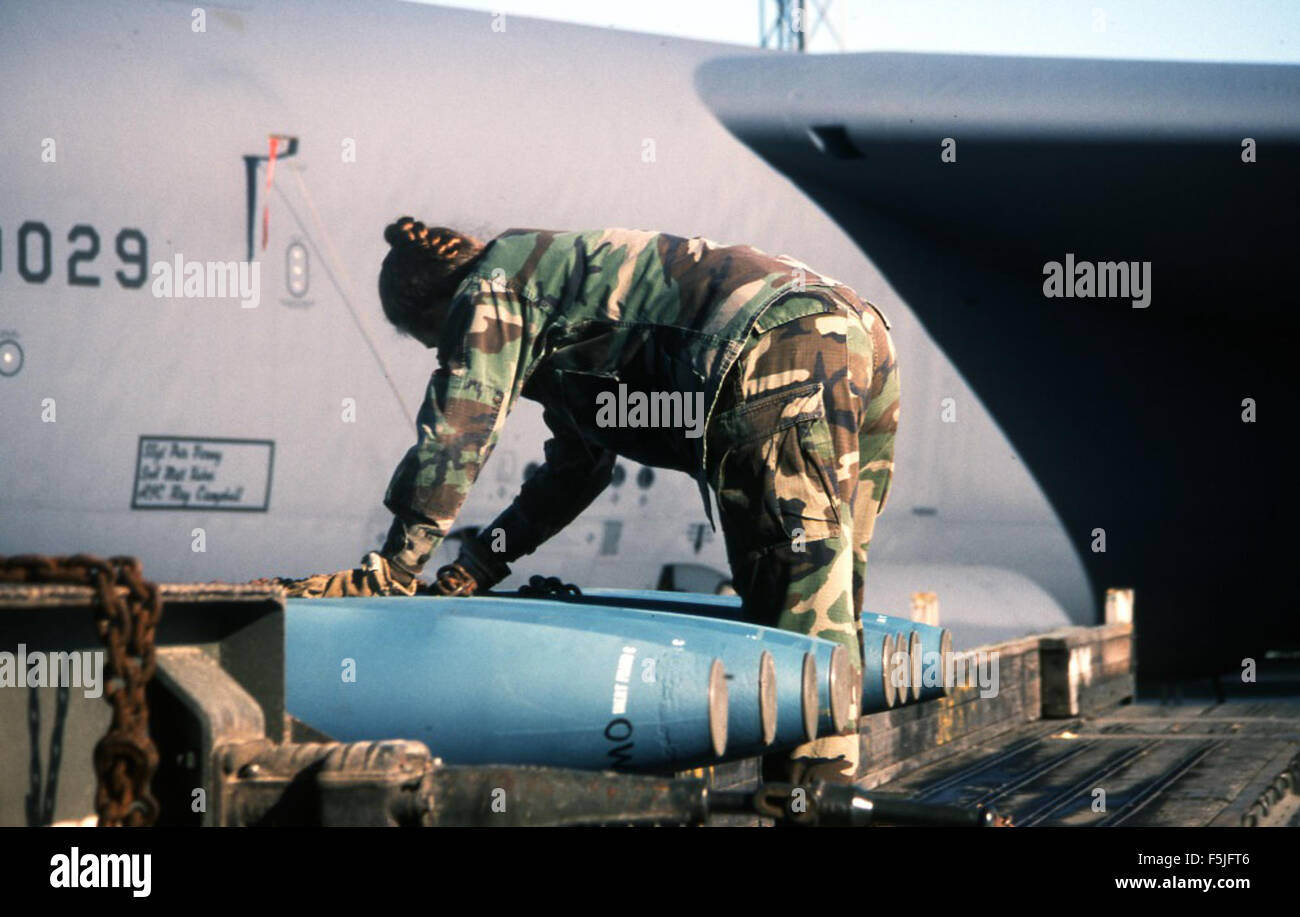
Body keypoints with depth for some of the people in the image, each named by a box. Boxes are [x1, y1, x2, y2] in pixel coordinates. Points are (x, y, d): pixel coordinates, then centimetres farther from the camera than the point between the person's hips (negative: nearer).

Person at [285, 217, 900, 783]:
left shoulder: (492, 287, 9)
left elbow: (457, 432, 1)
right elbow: (579, 466, 42)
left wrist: (394, 569, 4)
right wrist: (481, 561, 39)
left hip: (785, 356, -10)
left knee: (797, 585, -14)